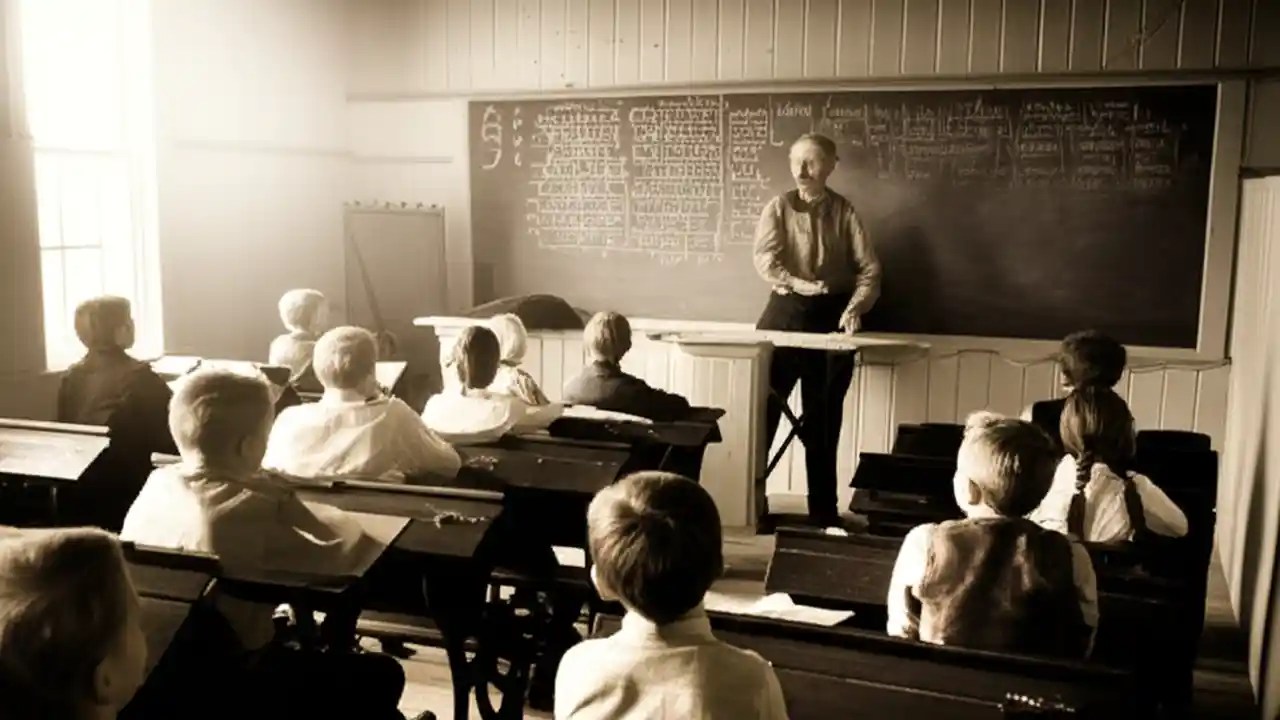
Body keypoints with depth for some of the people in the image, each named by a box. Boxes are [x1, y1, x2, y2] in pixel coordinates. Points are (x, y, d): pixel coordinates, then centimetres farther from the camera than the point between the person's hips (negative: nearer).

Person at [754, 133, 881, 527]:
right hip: (785, 311, -1)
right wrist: (798, 283, -29)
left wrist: (856, 306, -18)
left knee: (824, 417, 6)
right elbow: (764, 259, -13)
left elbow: (869, 267, -1)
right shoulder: (779, 207, 1)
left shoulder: (844, 211, 3)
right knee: (763, 405, -3)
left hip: (832, 315, 1)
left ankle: (823, 510, 16)